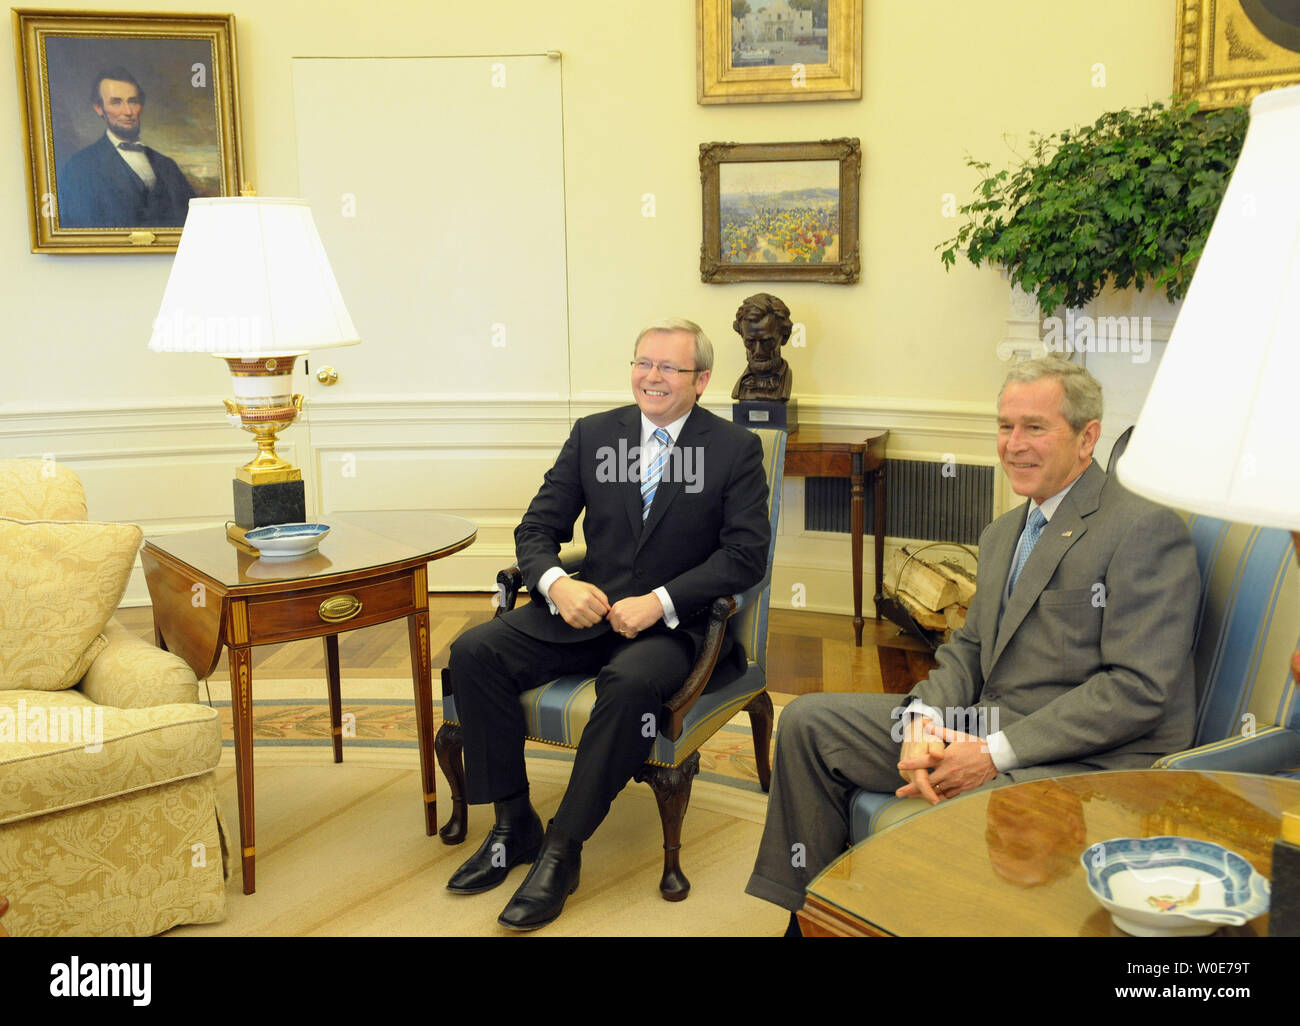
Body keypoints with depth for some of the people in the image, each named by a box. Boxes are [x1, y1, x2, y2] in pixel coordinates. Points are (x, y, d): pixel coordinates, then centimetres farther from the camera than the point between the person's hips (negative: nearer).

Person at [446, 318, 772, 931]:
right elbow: (537, 528, 8)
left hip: (673, 625, -4)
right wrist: (556, 583, -15)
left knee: (633, 681, -38)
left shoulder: (736, 450, 0)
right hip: (586, 606, 4)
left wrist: (659, 602, -20)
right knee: (474, 652, -18)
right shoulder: (593, 435, 10)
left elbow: (746, 554, -9)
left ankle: (561, 851, -23)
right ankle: (513, 826, -6)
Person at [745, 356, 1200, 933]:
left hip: (1089, 758, -9)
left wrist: (997, 752, -20)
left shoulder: (1147, 530, -11)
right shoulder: (1001, 534, 19)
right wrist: (926, 721, -5)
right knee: (807, 722, 3)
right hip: (982, 725, 9)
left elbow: (1139, 689, -17)